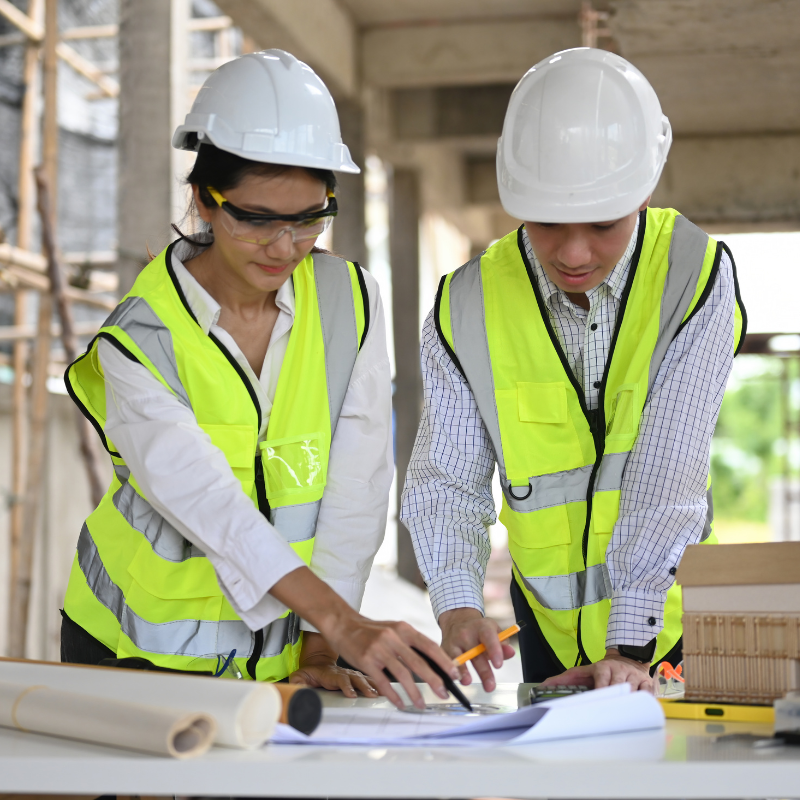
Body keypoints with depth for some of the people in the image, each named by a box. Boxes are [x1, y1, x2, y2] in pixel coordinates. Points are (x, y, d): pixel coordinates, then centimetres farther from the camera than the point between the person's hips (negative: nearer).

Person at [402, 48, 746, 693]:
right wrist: (458, 607, -24)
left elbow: (668, 474, -20)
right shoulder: (468, 306, -6)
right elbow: (447, 479, -6)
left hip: (675, 621, -2)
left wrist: (631, 644, -26)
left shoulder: (695, 277, -13)